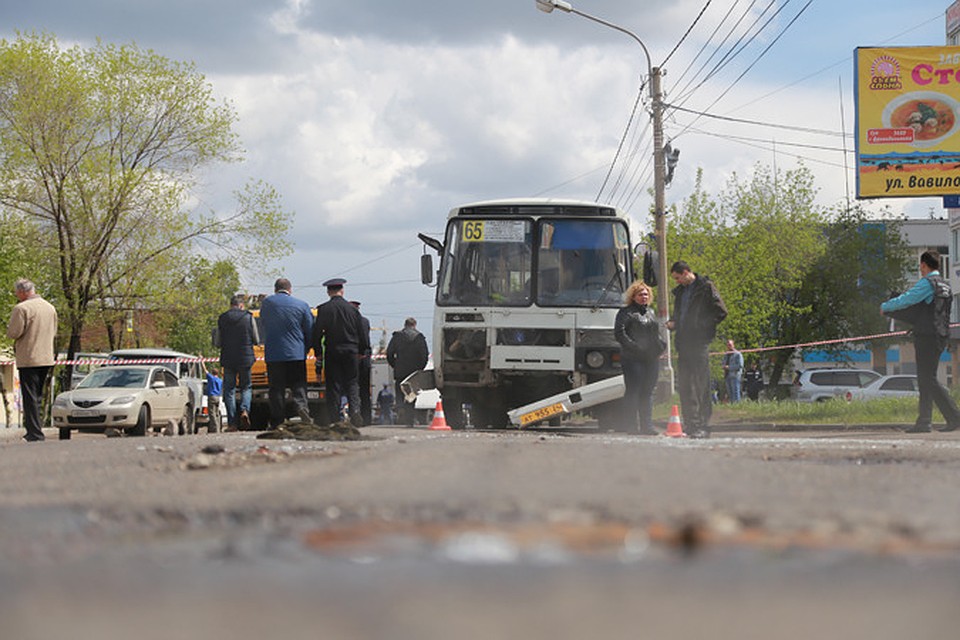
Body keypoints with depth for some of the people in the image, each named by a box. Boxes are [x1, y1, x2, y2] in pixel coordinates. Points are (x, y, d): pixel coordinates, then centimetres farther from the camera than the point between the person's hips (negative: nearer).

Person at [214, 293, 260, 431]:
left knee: (229, 390, 6)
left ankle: (232, 423, 0)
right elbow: (256, 340, 1)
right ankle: (245, 410, -12)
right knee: (246, 387, 14)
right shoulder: (249, 317, -2)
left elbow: (217, 343, 3)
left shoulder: (222, 319, 1)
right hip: (245, 358, -1)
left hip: (228, 359, 1)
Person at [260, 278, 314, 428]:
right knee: (298, 385, 7)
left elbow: (263, 324, 14)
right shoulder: (301, 305, 1)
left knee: (276, 388, 4)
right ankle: (302, 405, -20)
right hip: (296, 354, 0)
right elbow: (310, 331, 3)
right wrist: (305, 349, 15)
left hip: (273, 355, 0)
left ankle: (277, 422, 2)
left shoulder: (266, 303, 2)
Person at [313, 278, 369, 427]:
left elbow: (317, 332, -6)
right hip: (351, 352, 2)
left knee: (334, 386, 4)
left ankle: (335, 417, 2)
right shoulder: (352, 309, 2)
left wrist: (318, 352, 3)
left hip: (332, 353, -1)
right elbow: (362, 332, 7)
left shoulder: (323, 309, -5)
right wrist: (361, 351, 18)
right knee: (352, 383, 9)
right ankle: (355, 411, -10)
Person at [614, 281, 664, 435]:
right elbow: (619, 333, -9)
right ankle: (631, 426, -6)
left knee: (648, 392, 6)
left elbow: (656, 333, 29)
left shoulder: (651, 312, 22)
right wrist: (634, 347, -16)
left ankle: (647, 426, 8)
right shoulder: (626, 312, 0)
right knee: (633, 391, -8)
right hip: (633, 359, -7)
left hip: (651, 358, 7)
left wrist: (661, 345, 9)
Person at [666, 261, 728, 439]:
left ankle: (704, 426, -8)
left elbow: (721, 312, -7)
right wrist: (672, 323, 7)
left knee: (701, 386, -8)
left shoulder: (705, 287, -2)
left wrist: (700, 326, -10)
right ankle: (692, 424, 7)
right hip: (684, 344, 7)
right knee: (684, 386, 4)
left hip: (699, 344, -7)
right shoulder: (680, 292, 20)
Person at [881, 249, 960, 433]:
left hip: (926, 336, -9)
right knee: (925, 380, 11)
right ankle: (923, 422, 9)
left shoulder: (927, 283, -12)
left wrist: (885, 306, 3)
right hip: (941, 336, 9)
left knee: (929, 379, -8)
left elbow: (906, 300, -14)